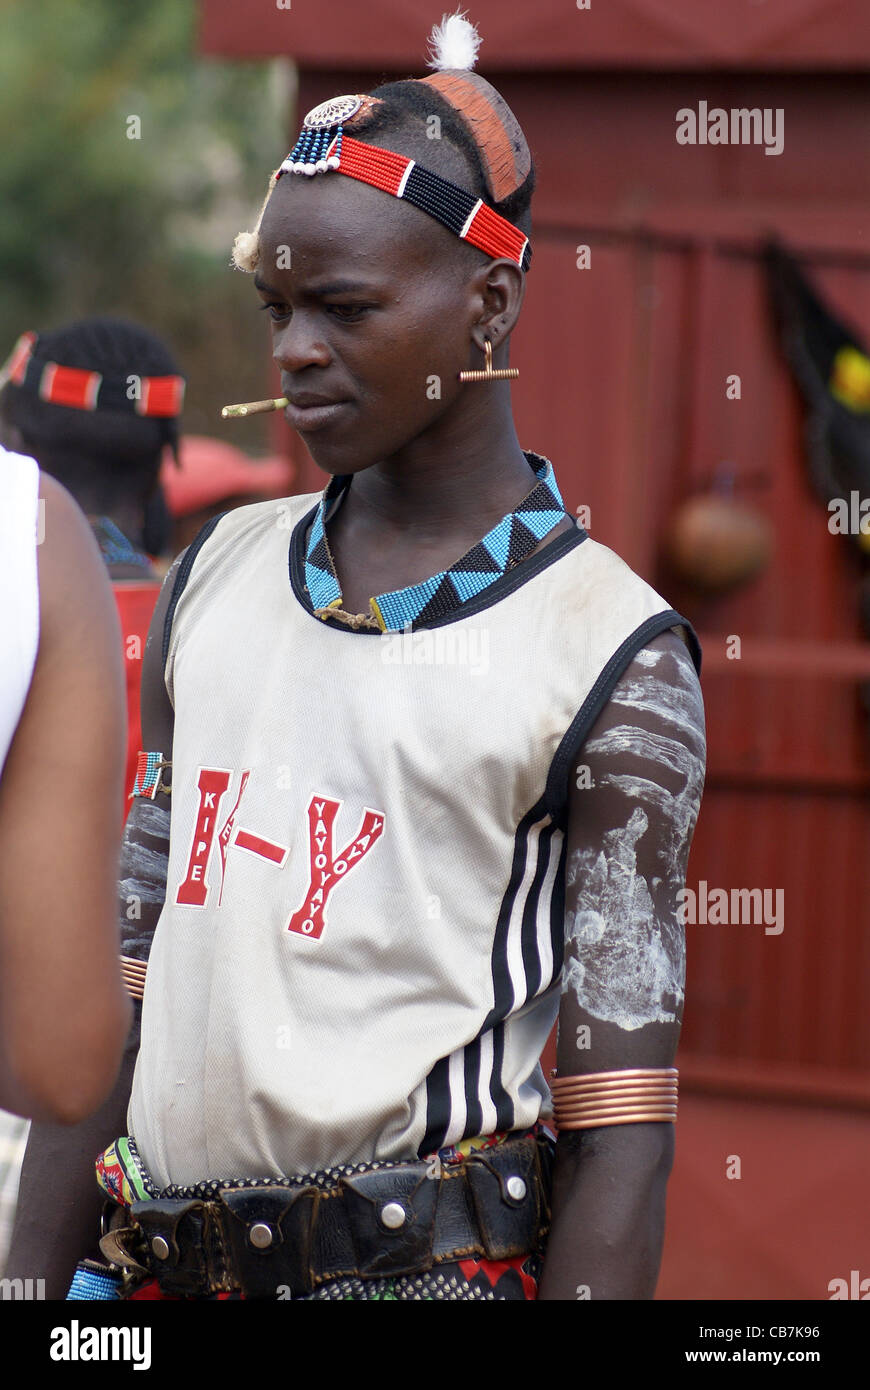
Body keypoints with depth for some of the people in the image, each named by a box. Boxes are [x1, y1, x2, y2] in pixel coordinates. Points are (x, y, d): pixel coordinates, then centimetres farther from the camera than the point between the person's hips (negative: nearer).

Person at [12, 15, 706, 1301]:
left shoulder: (610, 655, -6)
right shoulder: (220, 572, 11)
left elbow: (622, 1127, -10)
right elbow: (122, 960, 13)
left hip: (420, 1261, -5)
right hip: (162, 1259, 5)